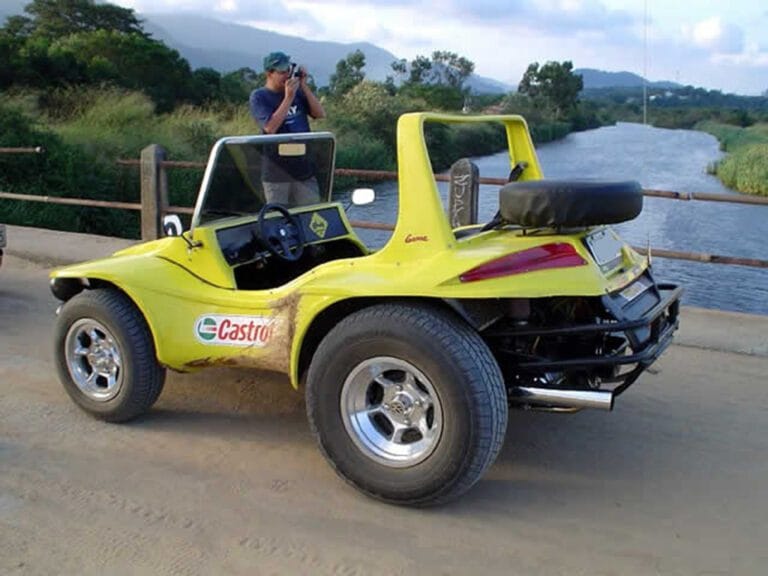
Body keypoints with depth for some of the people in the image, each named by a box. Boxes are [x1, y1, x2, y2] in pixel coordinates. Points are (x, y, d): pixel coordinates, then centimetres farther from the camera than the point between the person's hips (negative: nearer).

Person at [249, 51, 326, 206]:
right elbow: (270, 127, -18)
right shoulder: (259, 97, -5)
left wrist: (304, 86, -7)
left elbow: (320, 114, 0)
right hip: (277, 172, -4)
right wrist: (288, 97, -19)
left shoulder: (297, 91, 7)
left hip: (304, 169, 4)